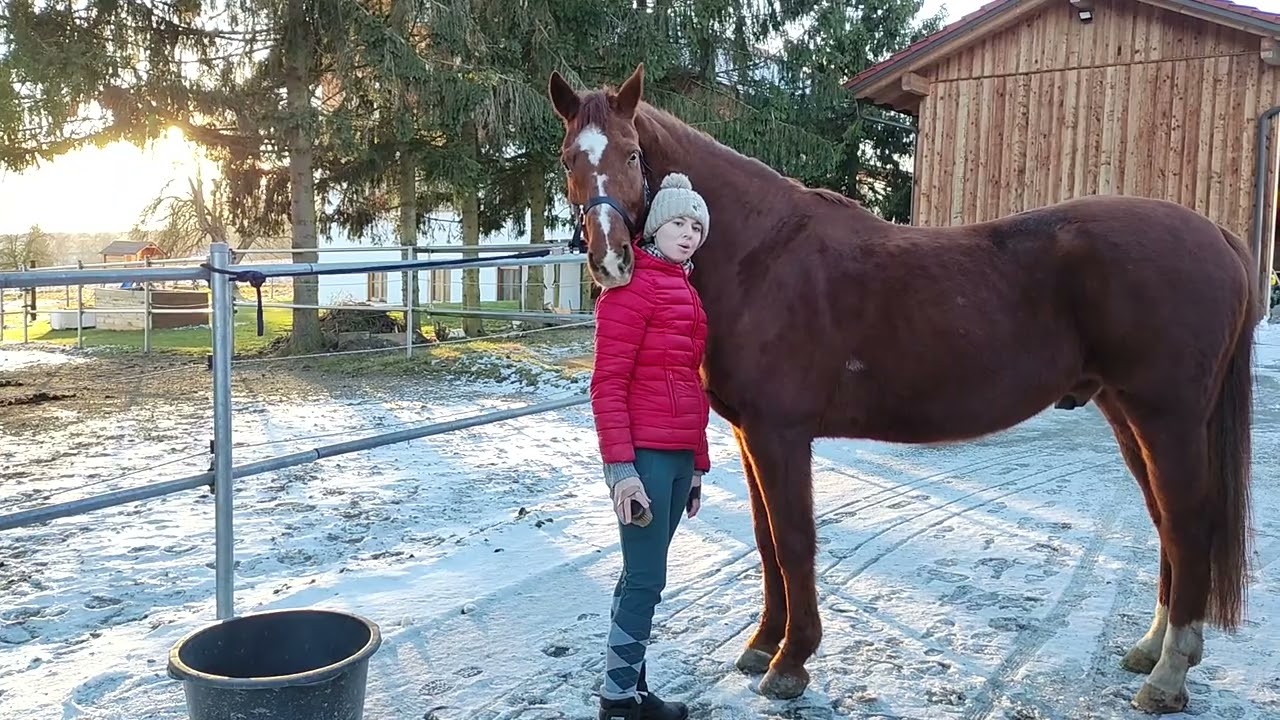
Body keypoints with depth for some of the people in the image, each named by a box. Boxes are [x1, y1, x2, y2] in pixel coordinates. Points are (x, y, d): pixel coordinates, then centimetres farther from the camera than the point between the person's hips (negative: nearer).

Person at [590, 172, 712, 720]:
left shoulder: (685, 290, 16)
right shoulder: (633, 286, -11)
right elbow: (607, 384, -16)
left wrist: (698, 464, 18)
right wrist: (621, 467, -22)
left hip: (680, 454, 9)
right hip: (644, 456, -8)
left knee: (644, 574, 15)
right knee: (647, 578, -2)